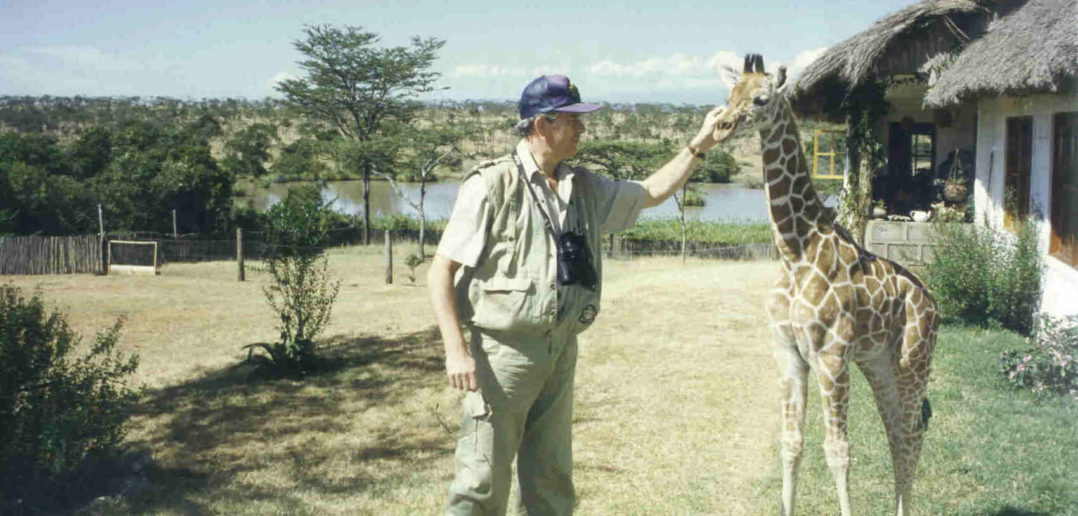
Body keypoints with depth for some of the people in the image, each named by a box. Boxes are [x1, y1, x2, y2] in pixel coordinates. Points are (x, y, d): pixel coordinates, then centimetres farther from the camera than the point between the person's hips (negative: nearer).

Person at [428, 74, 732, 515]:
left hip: (562, 350, 7)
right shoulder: (493, 185, -12)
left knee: (552, 480, 16)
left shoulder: (583, 187, 9)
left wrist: (699, 145, 17)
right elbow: (441, 271, -11)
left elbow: (651, 193, 24)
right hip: (505, 350, -7)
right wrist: (456, 350, -18)